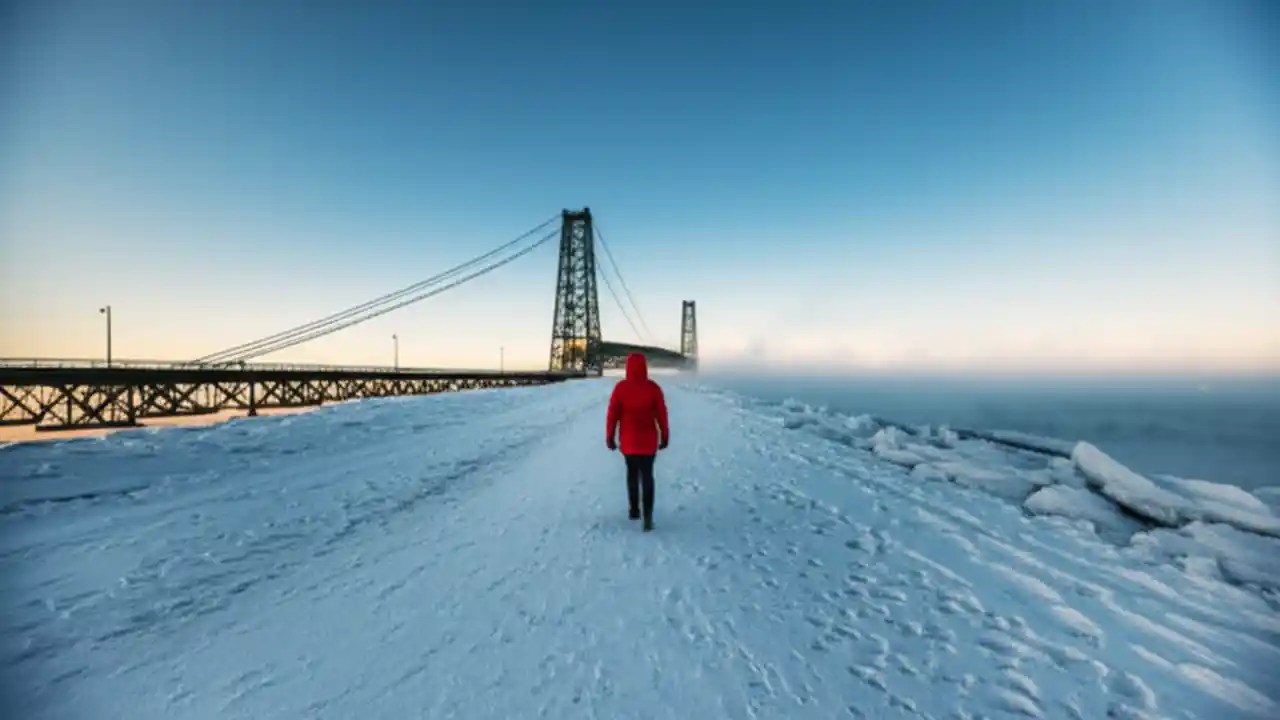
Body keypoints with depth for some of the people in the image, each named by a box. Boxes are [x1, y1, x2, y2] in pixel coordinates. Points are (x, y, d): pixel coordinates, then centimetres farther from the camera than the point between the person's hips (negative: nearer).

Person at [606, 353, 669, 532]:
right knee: (647, 475, 2)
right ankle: (648, 515, -12)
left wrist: (610, 437, 4)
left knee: (632, 473, 19)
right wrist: (664, 436, 7)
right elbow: (661, 414, -3)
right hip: (648, 439, -1)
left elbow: (613, 413, -5)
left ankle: (634, 510, 27)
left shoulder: (620, 387, -8)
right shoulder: (653, 388, -8)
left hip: (628, 439, 1)